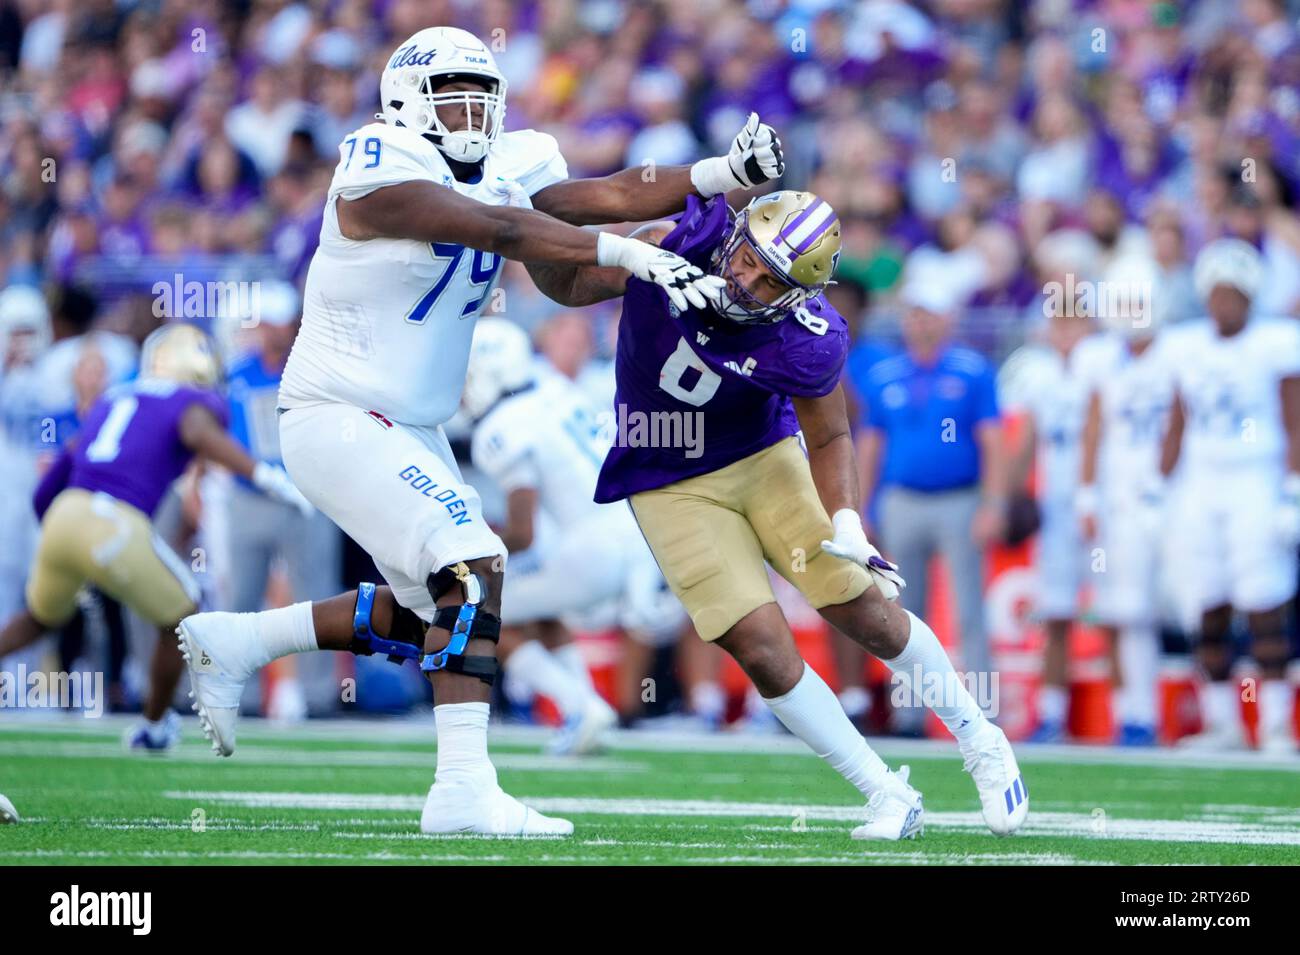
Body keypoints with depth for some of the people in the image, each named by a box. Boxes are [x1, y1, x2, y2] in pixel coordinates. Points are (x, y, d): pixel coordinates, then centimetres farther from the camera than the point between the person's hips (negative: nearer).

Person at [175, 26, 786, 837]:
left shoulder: (504, 171, 5)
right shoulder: (379, 177, -19)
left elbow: (604, 196, -4)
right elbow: (508, 233, -27)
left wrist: (728, 172, -15)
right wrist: (639, 256, -31)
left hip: (413, 431, 9)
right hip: (337, 424, -9)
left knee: (431, 611, 13)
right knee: (474, 571, -20)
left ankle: (234, 644, 24)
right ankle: (464, 789, -19)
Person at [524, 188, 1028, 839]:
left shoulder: (809, 344, -25)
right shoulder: (674, 248, -25)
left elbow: (829, 440, -7)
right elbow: (571, 286, -8)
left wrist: (846, 525, -20)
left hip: (765, 458, 0)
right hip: (673, 486, 1)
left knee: (867, 612, 3)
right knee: (762, 649, -9)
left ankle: (981, 743, 30)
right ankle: (887, 796, 6)